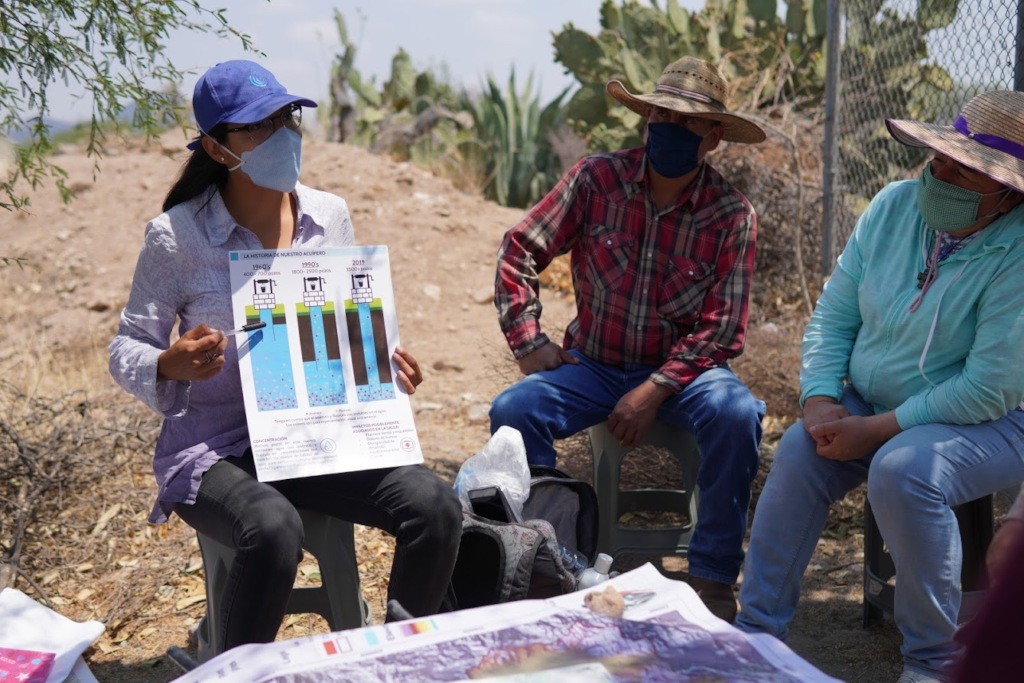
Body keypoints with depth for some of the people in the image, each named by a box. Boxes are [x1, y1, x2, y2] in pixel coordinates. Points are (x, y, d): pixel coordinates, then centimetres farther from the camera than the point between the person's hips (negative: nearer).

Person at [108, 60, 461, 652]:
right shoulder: (177, 236, -8)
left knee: (436, 507, -19)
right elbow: (127, 350, -2)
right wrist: (171, 365, -25)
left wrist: (386, 363, -4)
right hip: (215, 448, -4)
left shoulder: (330, 216, 5)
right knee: (274, 531, -37)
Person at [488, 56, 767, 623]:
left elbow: (722, 328, -10)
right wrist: (528, 341, -7)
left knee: (735, 415, -32)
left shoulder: (731, 215, -8)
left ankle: (712, 576, -13)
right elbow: (520, 250, 0)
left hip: (681, 367, -1)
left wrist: (656, 390, -20)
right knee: (513, 411, -25)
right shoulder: (598, 178, -5)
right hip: (592, 363, 1)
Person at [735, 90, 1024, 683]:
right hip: (872, 405, 6)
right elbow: (834, 316, 4)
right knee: (799, 452, -20)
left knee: (903, 470, -34)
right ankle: (759, 629, -7)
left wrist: (876, 430, -22)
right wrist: (821, 402, -11)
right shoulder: (894, 207, -2)